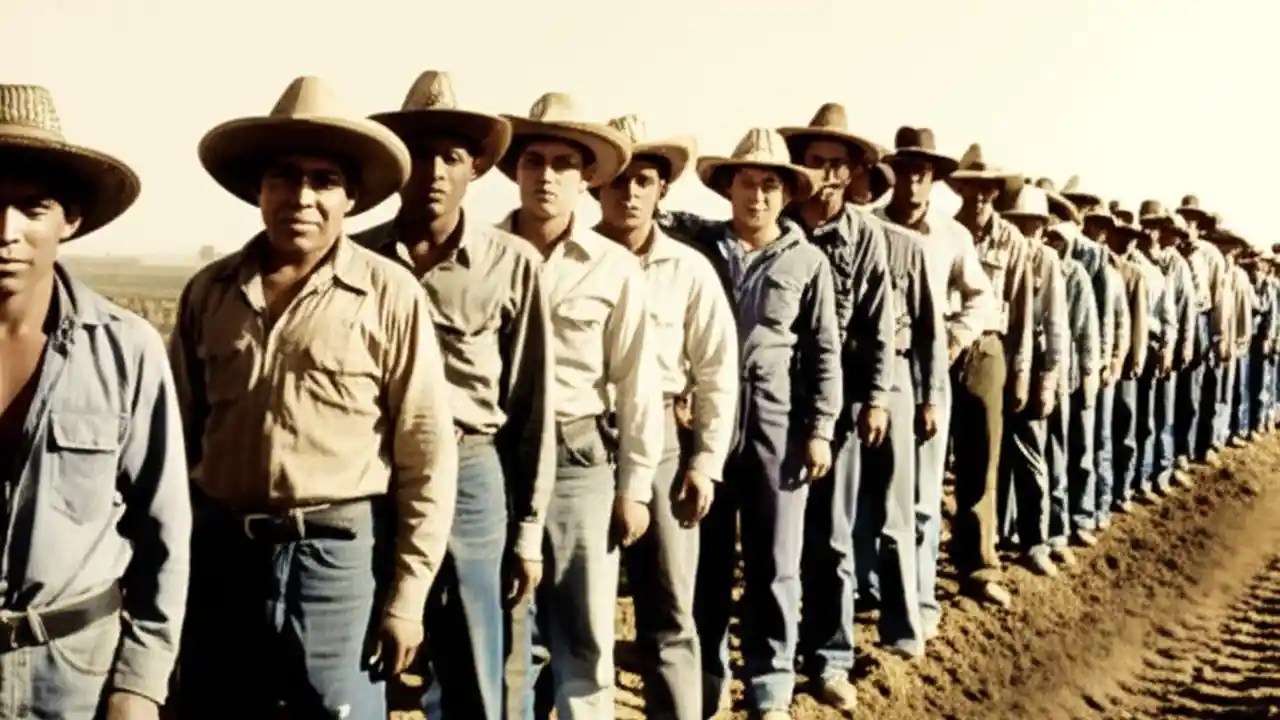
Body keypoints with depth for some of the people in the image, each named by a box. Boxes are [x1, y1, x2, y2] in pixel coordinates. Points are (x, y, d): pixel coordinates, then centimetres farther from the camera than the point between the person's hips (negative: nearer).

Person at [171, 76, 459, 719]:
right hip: (221, 548, 4)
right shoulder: (209, 291, 4)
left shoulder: (390, 294, -8)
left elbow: (427, 451, -7)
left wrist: (408, 592, -8)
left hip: (338, 551, -4)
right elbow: (179, 431, 11)